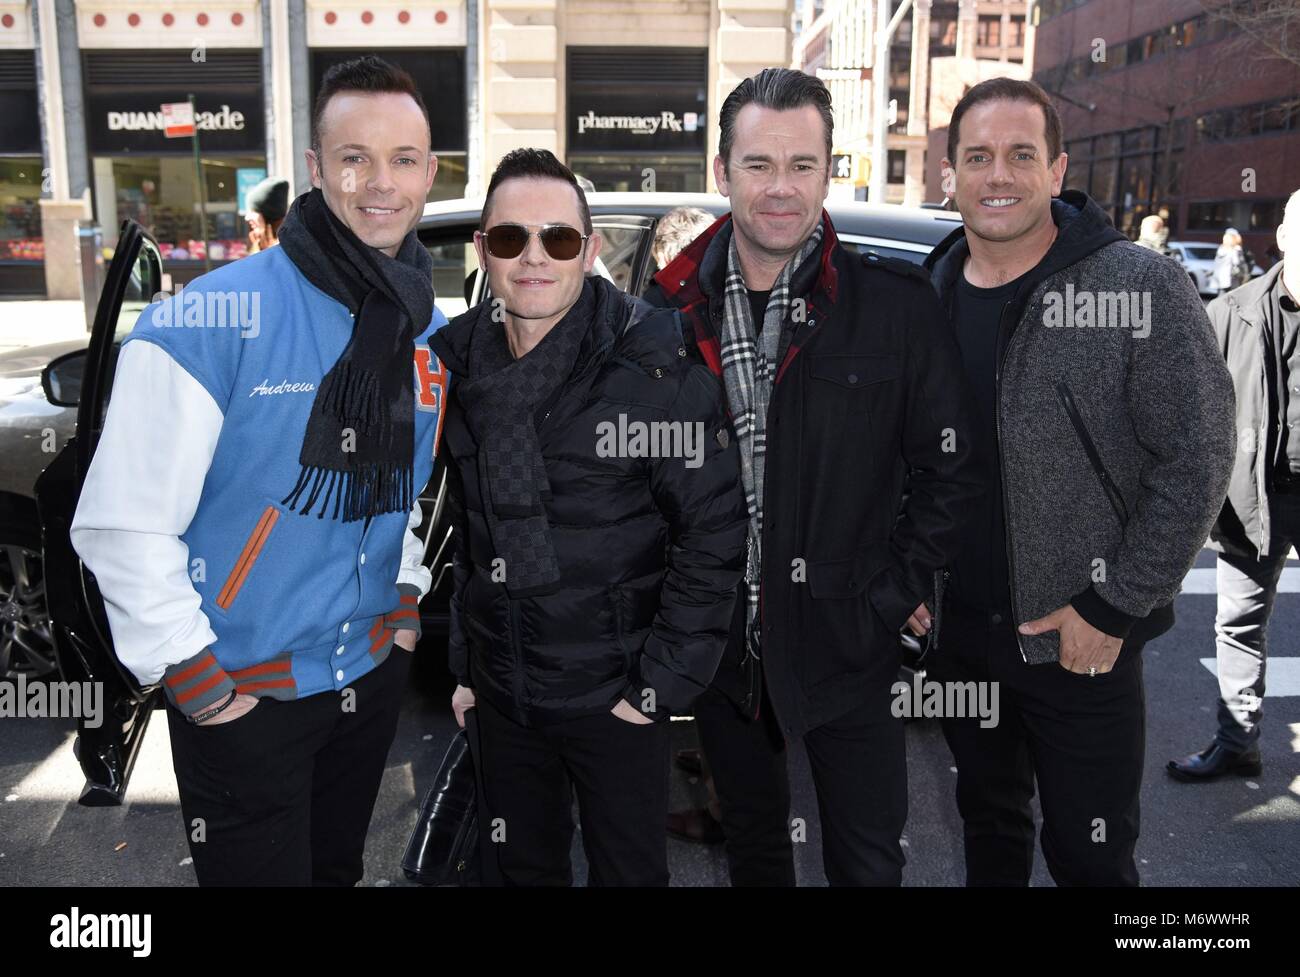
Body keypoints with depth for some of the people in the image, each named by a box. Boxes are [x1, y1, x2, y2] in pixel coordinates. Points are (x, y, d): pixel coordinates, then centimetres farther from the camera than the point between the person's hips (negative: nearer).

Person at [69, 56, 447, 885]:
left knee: (340, 869, 24)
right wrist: (195, 680, -15)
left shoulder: (433, 335, 1)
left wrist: (409, 597, 7)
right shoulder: (211, 323, -20)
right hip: (241, 696, -5)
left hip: (375, 671, 6)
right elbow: (122, 525, -18)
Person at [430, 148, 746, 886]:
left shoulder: (654, 369, -15)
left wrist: (661, 684, -15)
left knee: (629, 871, 13)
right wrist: (466, 666, 12)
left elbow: (713, 535, -15)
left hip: (614, 700, -4)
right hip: (501, 697, 5)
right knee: (525, 867, 21)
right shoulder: (461, 364, 1)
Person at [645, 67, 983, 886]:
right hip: (720, 640, 3)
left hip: (848, 642, -2)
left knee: (868, 864, 12)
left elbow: (950, 465, -3)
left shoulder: (897, 304, -9)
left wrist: (900, 591, -6)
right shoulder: (672, 309, -2)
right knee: (752, 848, 23)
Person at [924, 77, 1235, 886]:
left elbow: (1195, 461, -13)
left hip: (1080, 642, -4)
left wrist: (1115, 608, -14)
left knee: (1091, 857, 9)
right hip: (956, 630, 4)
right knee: (989, 822, 22)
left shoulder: (1142, 289, -12)